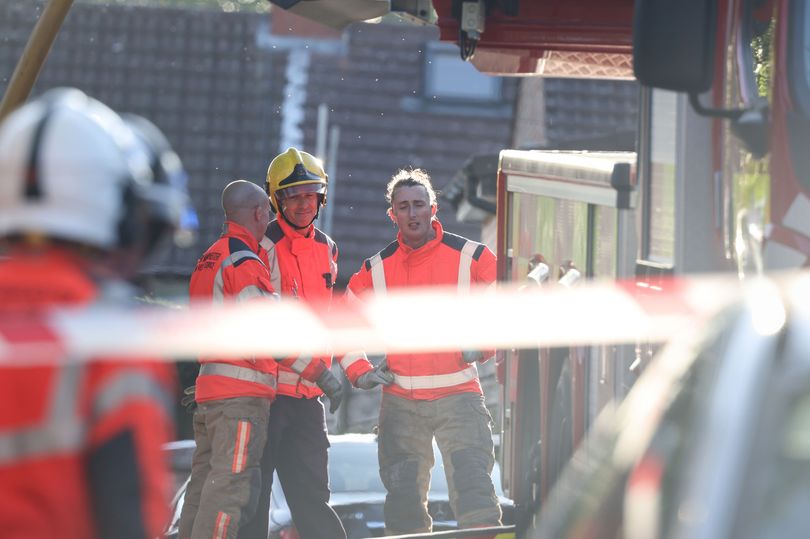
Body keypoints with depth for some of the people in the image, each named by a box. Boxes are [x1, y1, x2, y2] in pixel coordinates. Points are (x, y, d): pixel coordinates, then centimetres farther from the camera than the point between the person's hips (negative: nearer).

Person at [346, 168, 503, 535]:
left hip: (459, 397, -3)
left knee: (472, 485, -13)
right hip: (401, 403, 3)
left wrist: (482, 346, -7)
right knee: (403, 492, 5)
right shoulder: (376, 269, 6)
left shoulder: (470, 257, -1)